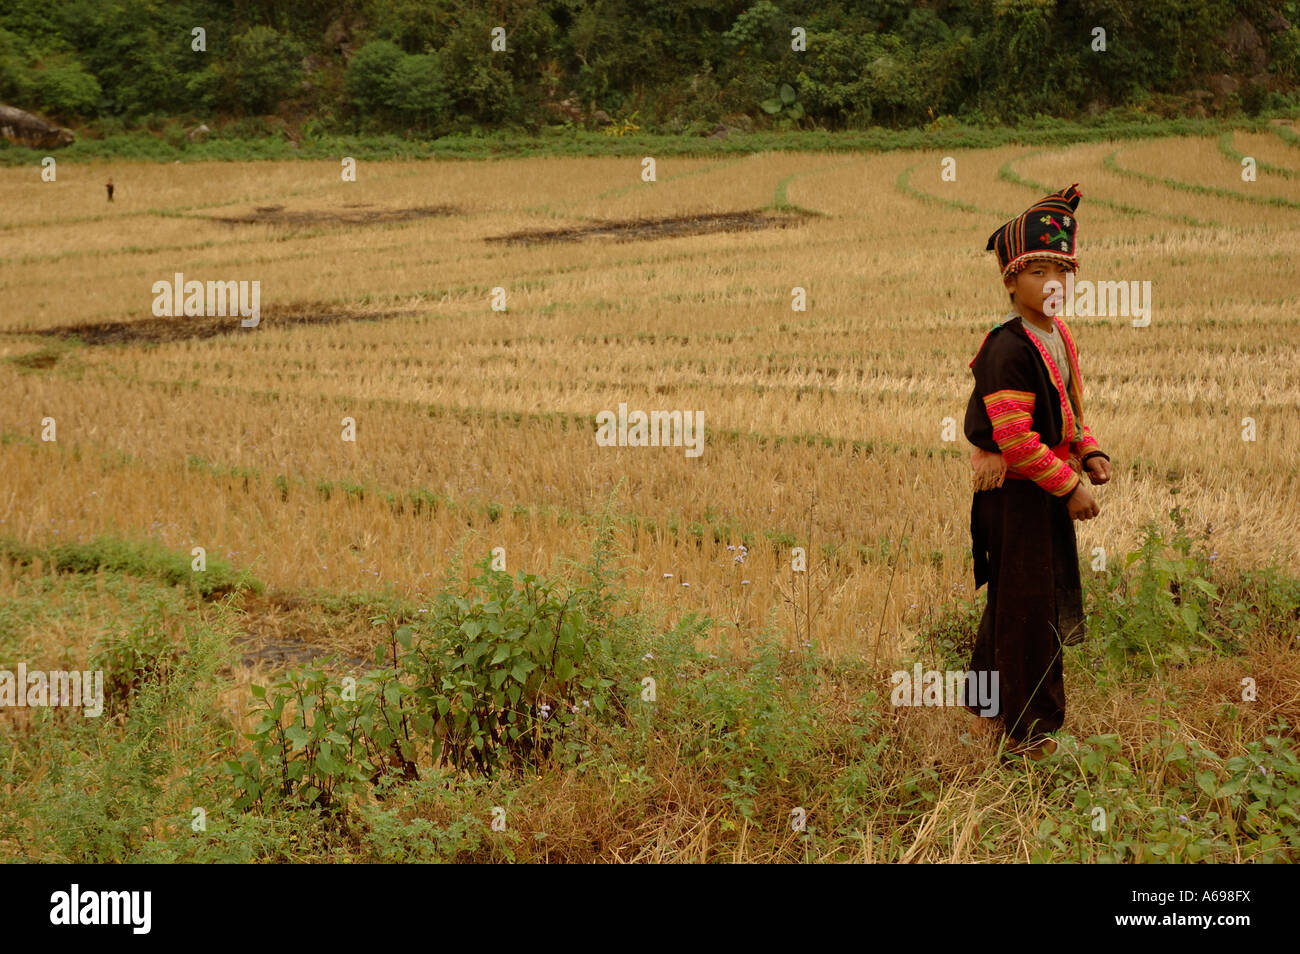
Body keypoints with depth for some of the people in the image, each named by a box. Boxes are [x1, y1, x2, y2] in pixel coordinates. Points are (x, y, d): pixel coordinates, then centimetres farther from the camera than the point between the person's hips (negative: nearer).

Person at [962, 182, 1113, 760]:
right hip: (1016, 495, -9)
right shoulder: (1008, 350, -22)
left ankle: (989, 708, 35)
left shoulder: (1060, 337, 9)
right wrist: (1069, 488, -20)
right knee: (1028, 609, 0)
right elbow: (1016, 441, -25)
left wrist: (1088, 452, 2)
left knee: (1010, 602, 19)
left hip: (1048, 490, 9)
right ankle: (1029, 730, 14)